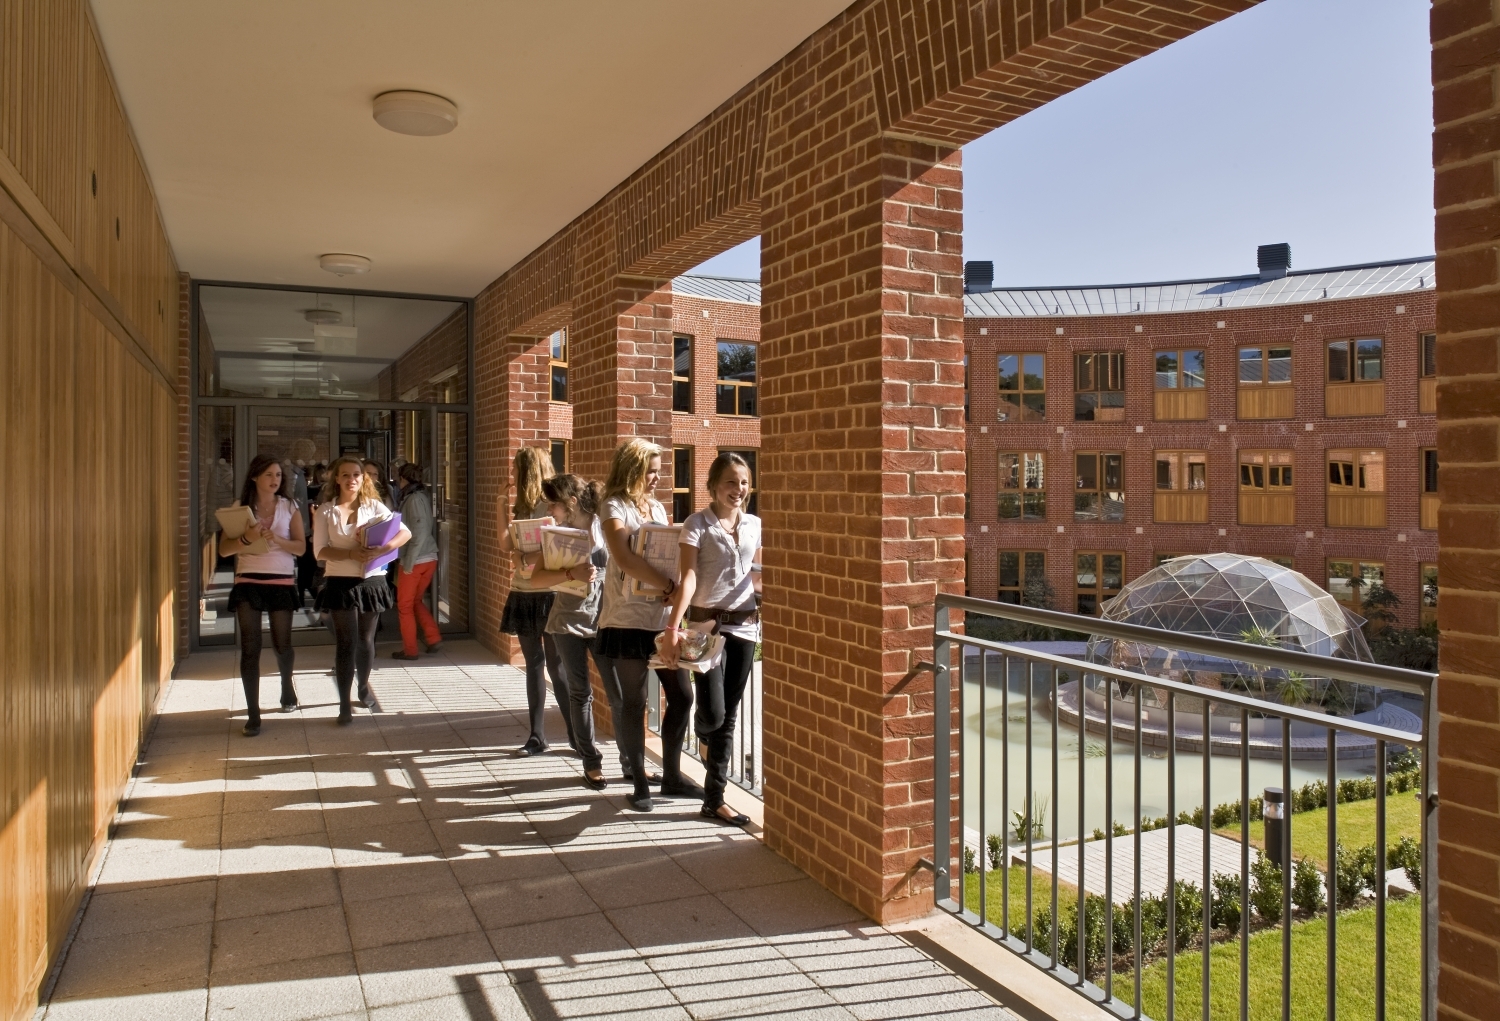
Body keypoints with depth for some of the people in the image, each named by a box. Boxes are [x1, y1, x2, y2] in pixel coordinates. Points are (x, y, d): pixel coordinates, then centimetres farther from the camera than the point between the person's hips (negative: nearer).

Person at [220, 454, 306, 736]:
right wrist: (246, 539, -21)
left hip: (281, 582, 1)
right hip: (248, 582, 0)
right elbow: (224, 549, -2)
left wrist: (277, 540, -21)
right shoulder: (240, 507, 2)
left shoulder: (289, 507, 3)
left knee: (282, 644, 11)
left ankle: (287, 688, 42)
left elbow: (301, 546, -3)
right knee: (250, 648, -5)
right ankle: (253, 715, -2)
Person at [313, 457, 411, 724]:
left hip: (371, 581, 2)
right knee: (347, 642, -6)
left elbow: (405, 532, -5)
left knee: (366, 640, 12)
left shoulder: (374, 507, 3)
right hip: (340, 582, -1)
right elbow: (319, 550, -6)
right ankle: (344, 704, -1)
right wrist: (351, 554, -22)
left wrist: (382, 550, -23)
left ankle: (364, 688, 35)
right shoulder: (326, 511, 2)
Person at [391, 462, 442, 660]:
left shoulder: (413, 499, -14)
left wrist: (408, 562, -16)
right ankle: (434, 639, 15)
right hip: (429, 559, 8)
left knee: (405, 605, 5)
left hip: (415, 562, -8)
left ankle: (409, 650, 13)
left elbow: (420, 533, -20)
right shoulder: (422, 496, 11)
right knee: (416, 601, 20)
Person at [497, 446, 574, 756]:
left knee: (556, 665, -4)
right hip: (524, 595, 7)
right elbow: (507, 545, 3)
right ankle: (537, 736, 18)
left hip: (551, 594, -7)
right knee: (534, 665, 11)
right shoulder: (519, 506, 13)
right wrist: (502, 508, 5)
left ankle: (578, 735, 6)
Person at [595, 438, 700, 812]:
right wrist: (670, 585, -20)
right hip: (628, 620, -6)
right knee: (633, 703, 3)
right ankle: (639, 784, 17)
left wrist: (675, 590, -5)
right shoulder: (615, 508, -7)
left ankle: (671, 775, 22)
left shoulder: (658, 508, 14)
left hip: (662, 618, 6)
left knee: (681, 695, 6)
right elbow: (624, 559, -21)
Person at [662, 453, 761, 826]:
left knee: (729, 716, 7)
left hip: (745, 624, 4)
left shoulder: (755, 525, 6)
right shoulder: (697, 523, -7)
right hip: (707, 622, -4)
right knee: (712, 714, -9)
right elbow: (688, 578, -16)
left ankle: (714, 799, 16)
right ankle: (705, 736, 31)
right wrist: (673, 629, -25)